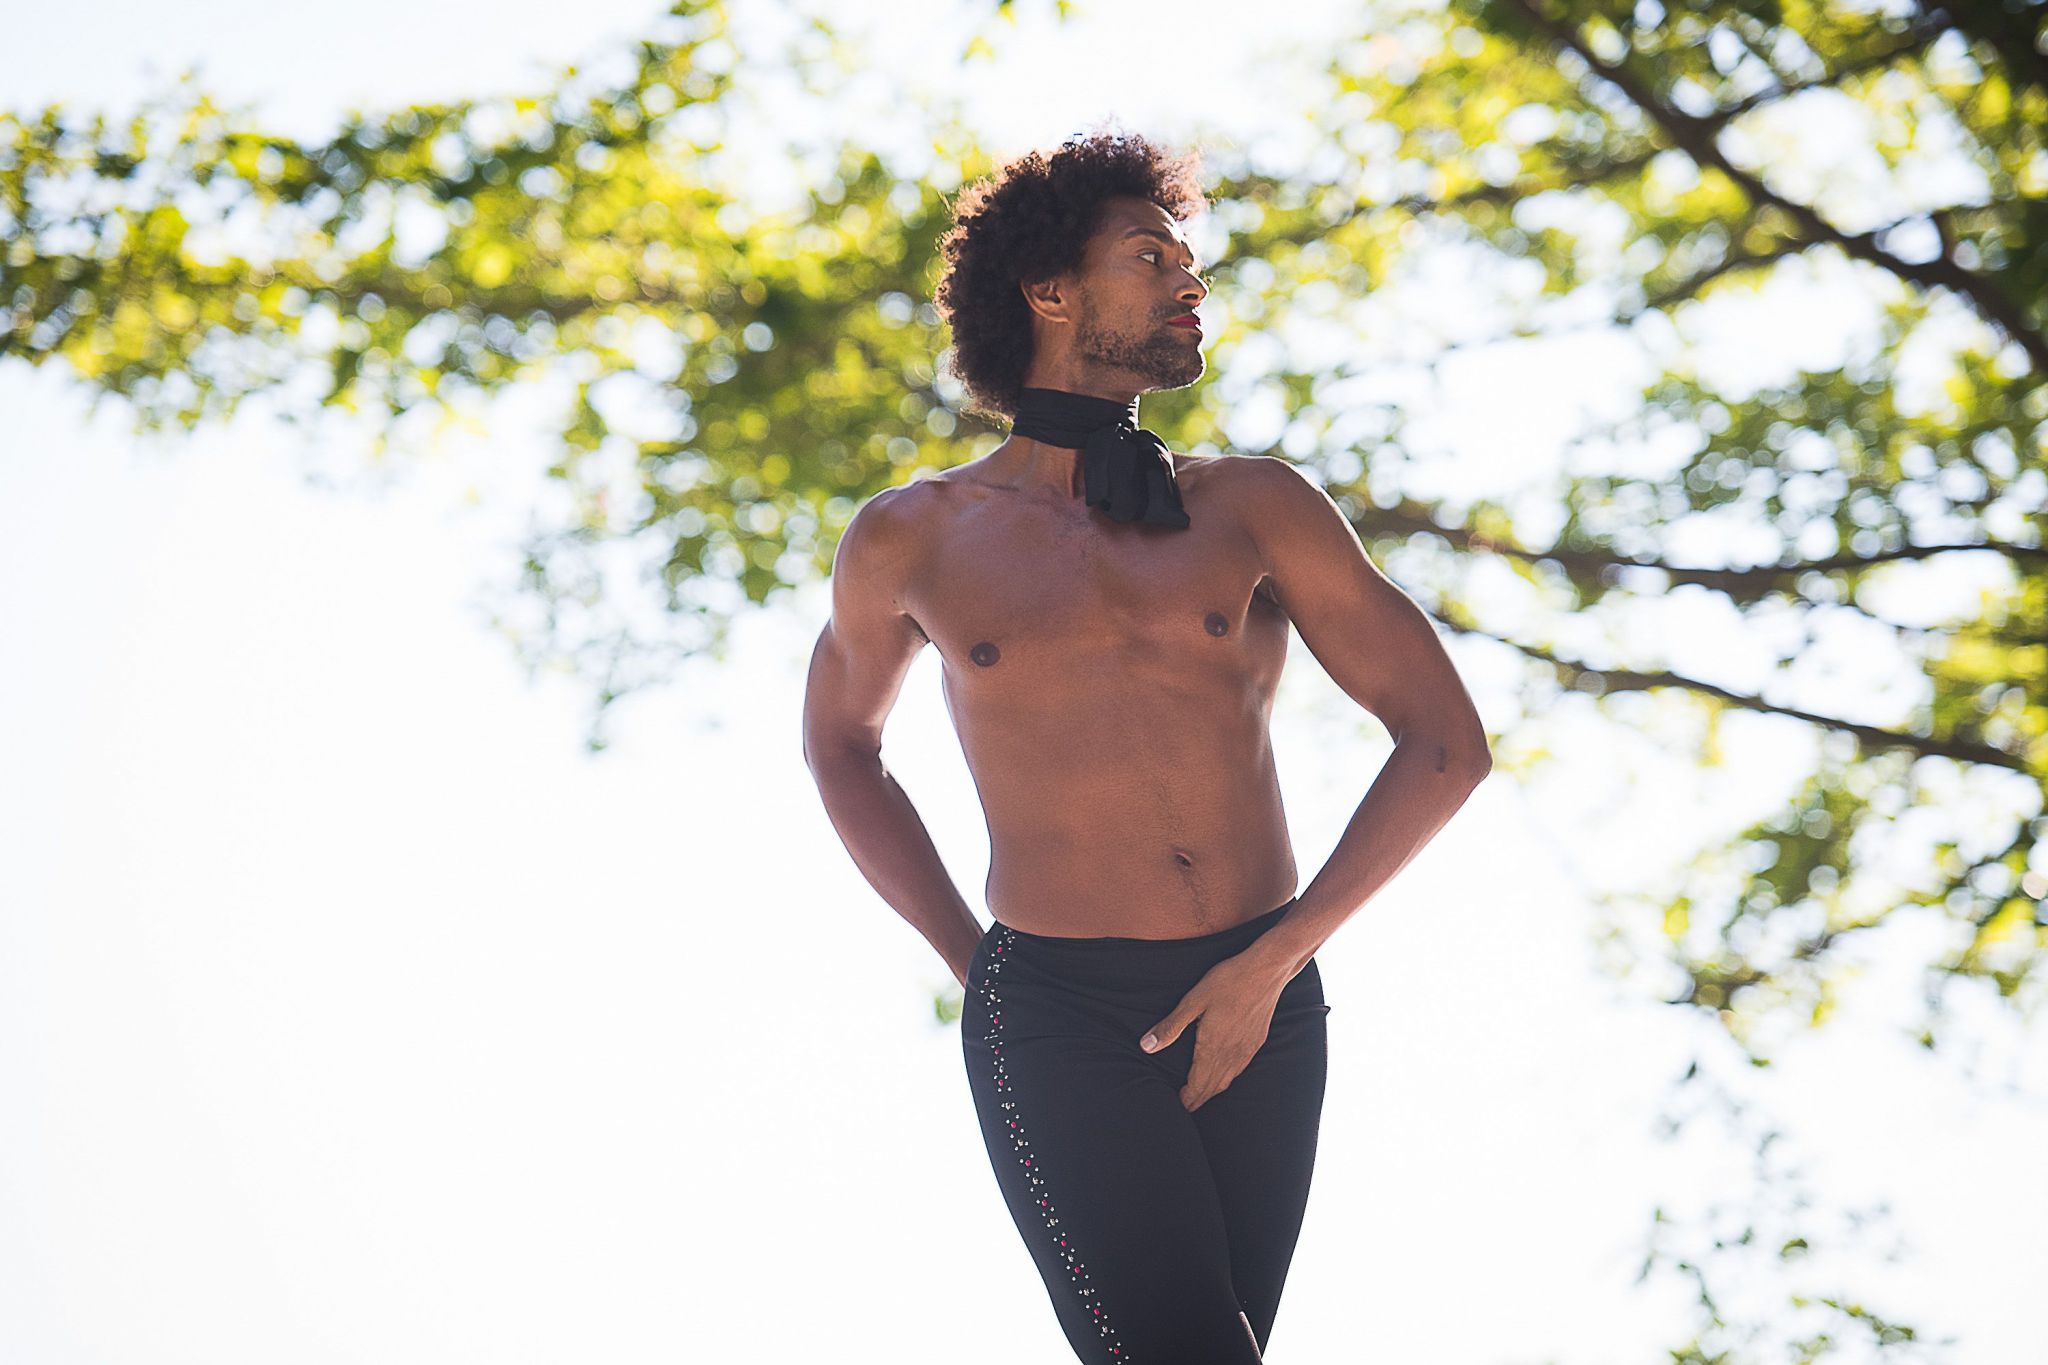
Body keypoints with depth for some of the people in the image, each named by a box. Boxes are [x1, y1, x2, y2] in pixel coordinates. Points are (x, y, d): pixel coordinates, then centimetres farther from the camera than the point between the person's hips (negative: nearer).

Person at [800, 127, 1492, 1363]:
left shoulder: (1254, 507, 7)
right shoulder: (913, 539, 8)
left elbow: (1447, 744, 4)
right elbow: (840, 741, 27)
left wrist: (1272, 965, -4)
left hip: (1263, 1012, 2)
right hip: (1056, 1018, -2)